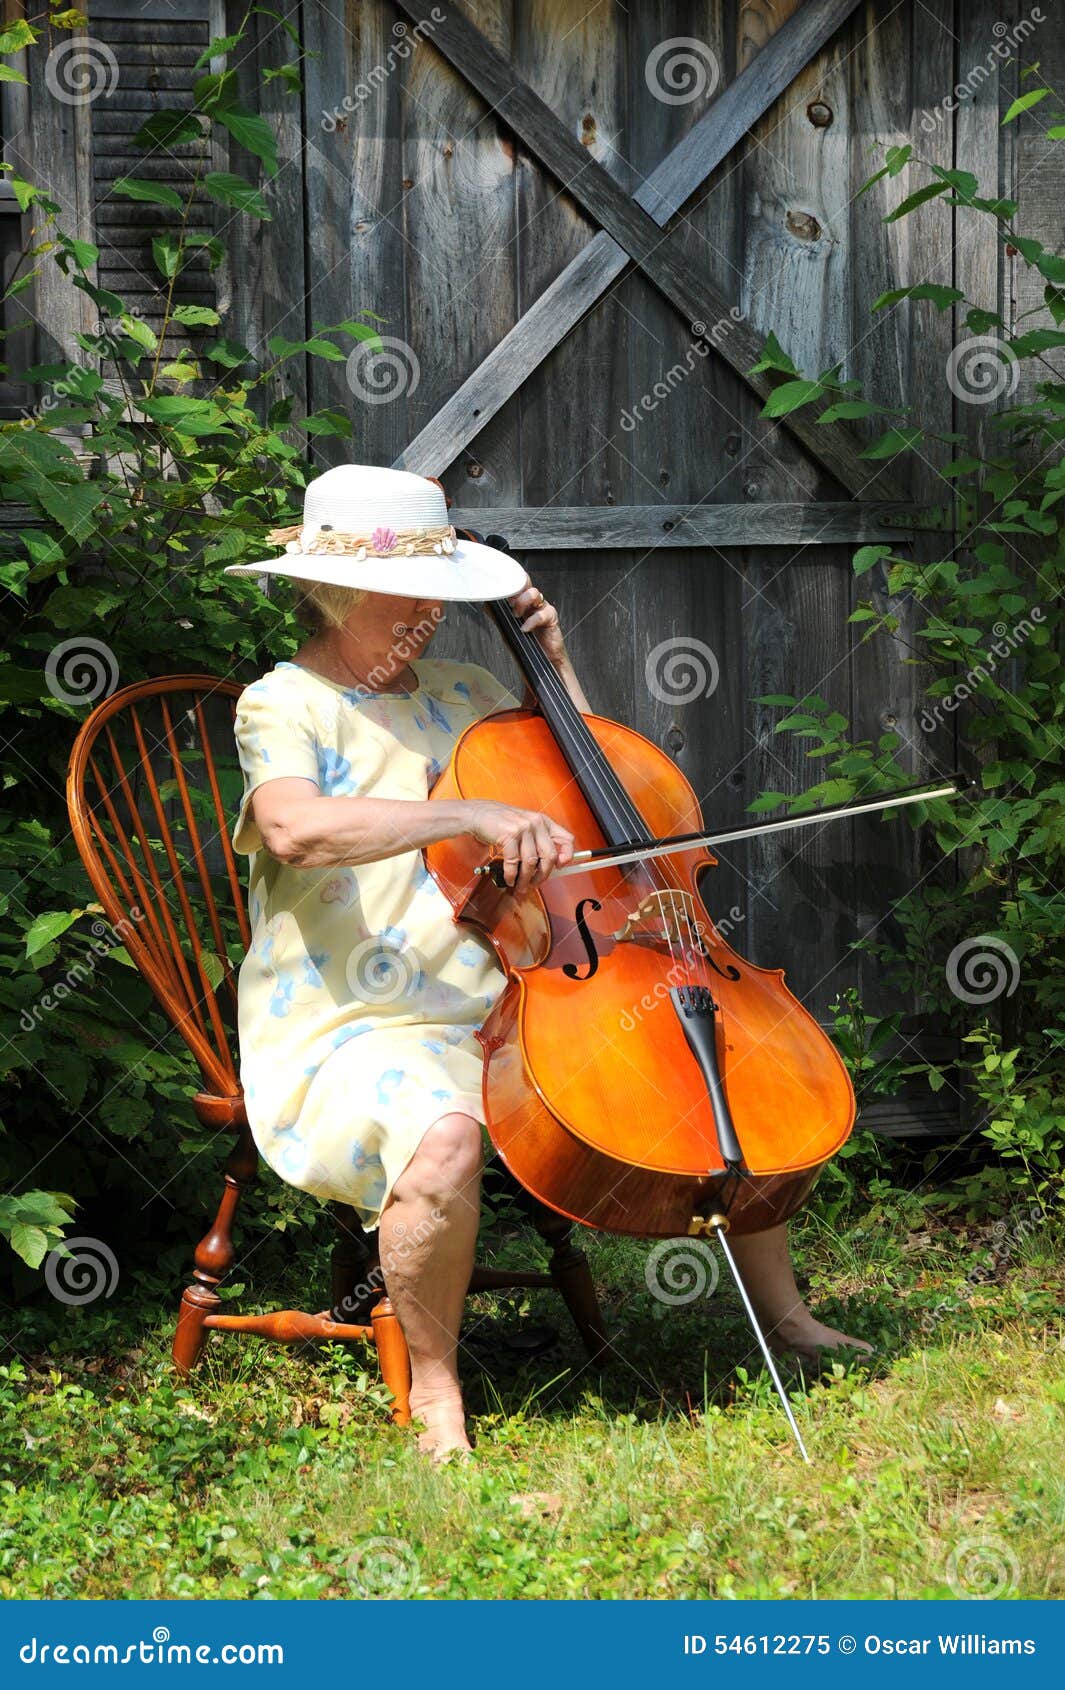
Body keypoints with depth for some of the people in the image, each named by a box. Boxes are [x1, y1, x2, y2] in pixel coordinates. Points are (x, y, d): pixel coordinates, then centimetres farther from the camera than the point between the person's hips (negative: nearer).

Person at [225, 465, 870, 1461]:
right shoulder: (284, 705, -5)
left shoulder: (461, 695, 15)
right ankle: (434, 1389, -19)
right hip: (347, 1037, -7)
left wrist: (555, 667, 11)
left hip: (506, 1013, 7)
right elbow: (295, 825, -27)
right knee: (441, 1133, -39)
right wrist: (475, 816, -33)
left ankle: (781, 1311, 15)